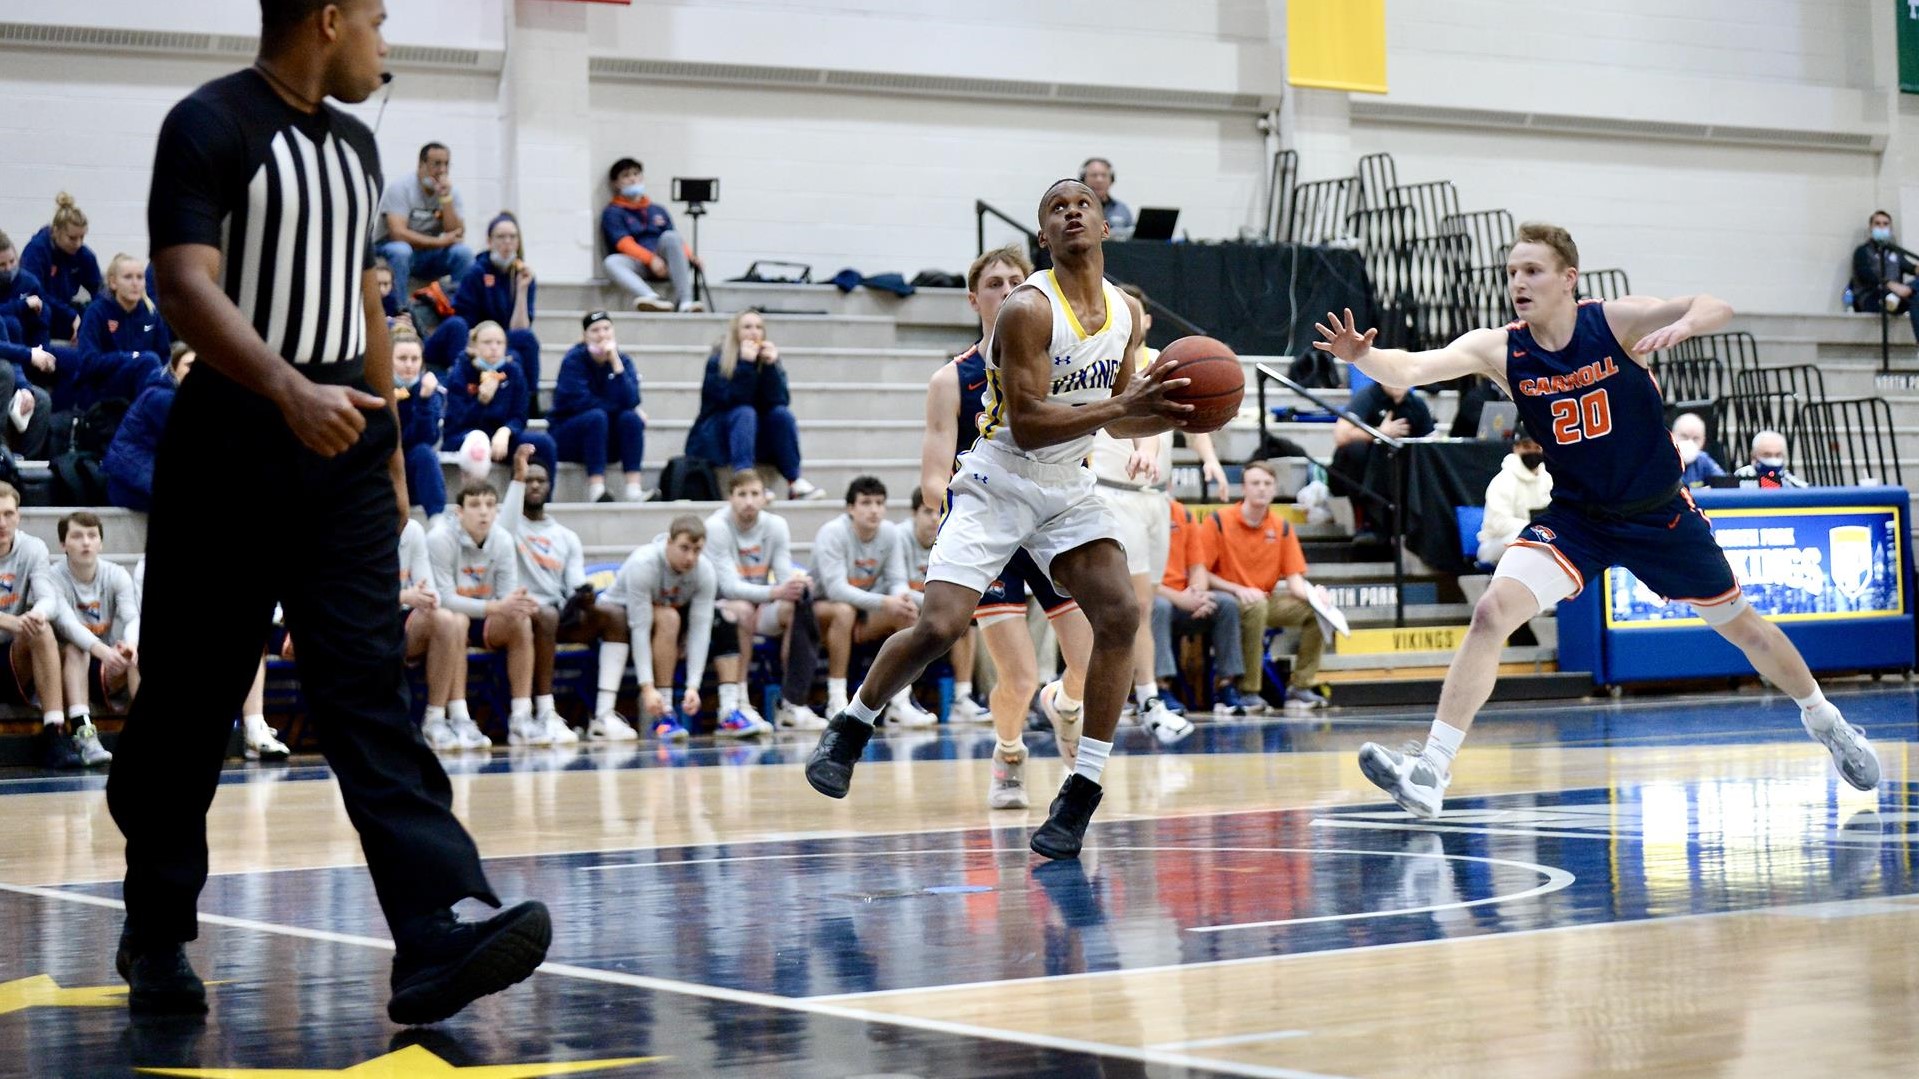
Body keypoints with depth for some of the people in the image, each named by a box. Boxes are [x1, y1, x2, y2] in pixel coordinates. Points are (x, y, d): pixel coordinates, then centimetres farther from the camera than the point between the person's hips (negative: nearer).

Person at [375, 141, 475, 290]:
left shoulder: (451, 192, 0)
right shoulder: (401, 187, -13)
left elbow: (457, 235, -12)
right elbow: (398, 233, -23)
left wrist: (446, 198, -20)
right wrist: (440, 242, -19)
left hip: (428, 257, 4)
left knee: (463, 252, -21)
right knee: (400, 250, -37)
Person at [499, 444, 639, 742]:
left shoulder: (567, 537, 21)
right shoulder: (510, 524, 9)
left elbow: (576, 585, 9)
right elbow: (504, 536, -17)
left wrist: (585, 597, -16)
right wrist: (517, 478, -19)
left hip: (564, 615, 5)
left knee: (614, 613, -21)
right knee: (546, 614, -39)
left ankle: (604, 714, -29)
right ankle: (546, 715, -38)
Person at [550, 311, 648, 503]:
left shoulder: (623, 360, 1)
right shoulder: (574, 359, -9)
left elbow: (631, 401, -15)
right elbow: (580, 402, -20)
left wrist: (615, 362, -21)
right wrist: (618, 406, -15)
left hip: (607, 441, 4)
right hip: (567, 436, -4)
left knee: (631, 418, -24)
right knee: (596, 416, -32)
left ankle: (634, 488, -35)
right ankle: (596, 490, -42)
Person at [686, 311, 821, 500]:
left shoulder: (769, 358, 2)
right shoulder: (718, 361, -9)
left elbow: (780, 401, -12)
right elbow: (734, 400, -23)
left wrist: (771, 365, -23)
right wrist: (746, 363, -31)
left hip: (756, 438, 4)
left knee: (782, 413, -21)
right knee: (745, 413, -31)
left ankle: (795, 482, -26)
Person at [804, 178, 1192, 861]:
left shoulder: (1127, 312, 4)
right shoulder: (1028, 309, -18)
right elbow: (1026, 424, -24)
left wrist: (1171, 414, -6)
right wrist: (1122, 406, -29)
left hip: (1069, 490, 6)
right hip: (998, 485, -6)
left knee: (1120, 617, -13)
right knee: (940, 626, -16)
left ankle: (1080, 797, -7)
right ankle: (849, 730, 12)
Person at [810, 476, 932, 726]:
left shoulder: (890, 533, -4)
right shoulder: (832, 533, -21)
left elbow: (898, 580, -3)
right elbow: (836, 588, -29)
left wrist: (904, 598, -29)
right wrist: (884, 602, -38)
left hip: (865, 613, 6)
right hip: (823, 607, -6)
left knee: (908, 614, -19)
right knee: (844, 611, -38)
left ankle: (900, 702, -18)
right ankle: (836, 702, -32)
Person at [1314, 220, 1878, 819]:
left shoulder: (1615, 320, -18)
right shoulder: (1499, 348, -13)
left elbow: (1717, 309, -29)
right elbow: (1410, 368, -25)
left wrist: (1684, 322, -51)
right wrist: (1363, 356, -45)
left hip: (1661, 514, -1)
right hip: (1575, 518, 1)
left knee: (1741, 625, 13)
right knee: (1493, 611, -21)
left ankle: (1825, 721, 41)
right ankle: (1430, 772, -21)